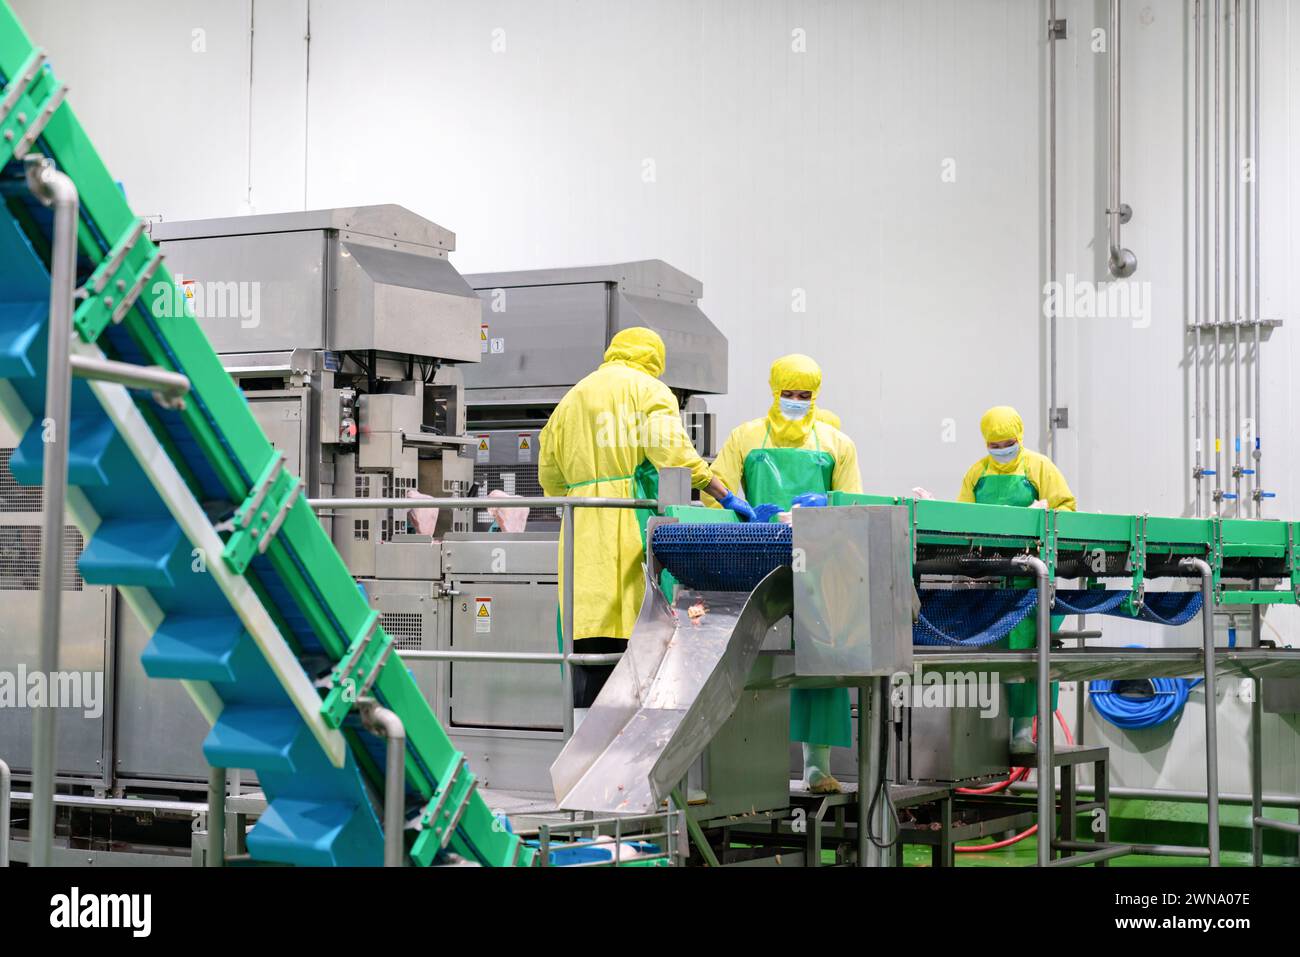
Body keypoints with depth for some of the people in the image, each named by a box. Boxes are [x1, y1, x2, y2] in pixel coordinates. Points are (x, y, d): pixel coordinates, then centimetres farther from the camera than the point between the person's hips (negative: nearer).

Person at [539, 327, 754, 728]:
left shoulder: (569, 401, 24)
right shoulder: (648, 389, 4)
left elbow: (550, 478, 23)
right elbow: (674, 454, -10)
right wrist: (726, 496, -5)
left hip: (583, 532, 6)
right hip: (632, 527, -6)